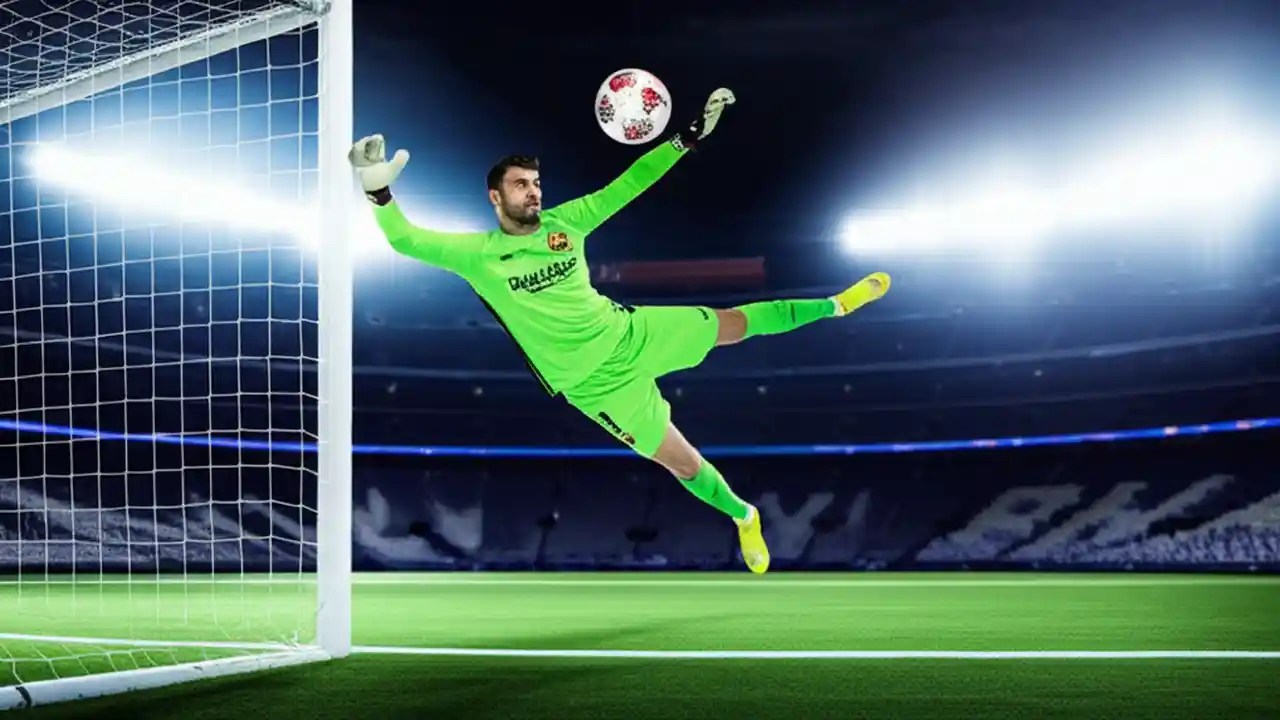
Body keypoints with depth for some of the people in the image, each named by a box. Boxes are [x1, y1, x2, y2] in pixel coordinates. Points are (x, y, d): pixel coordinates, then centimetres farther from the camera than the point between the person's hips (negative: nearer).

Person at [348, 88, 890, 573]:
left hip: (630, 332, 4)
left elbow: (625, 186, -1)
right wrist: (379, 191, -39)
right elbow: (405, 240, -22)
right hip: (597, 382, -4)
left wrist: (689, 138, -6)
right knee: (684, 463, 2)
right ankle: (743, 516, 32)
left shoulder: (563, 221, -3)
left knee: (734, 323, 8)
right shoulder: (478, 254, -14)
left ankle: (833, 304, 34)